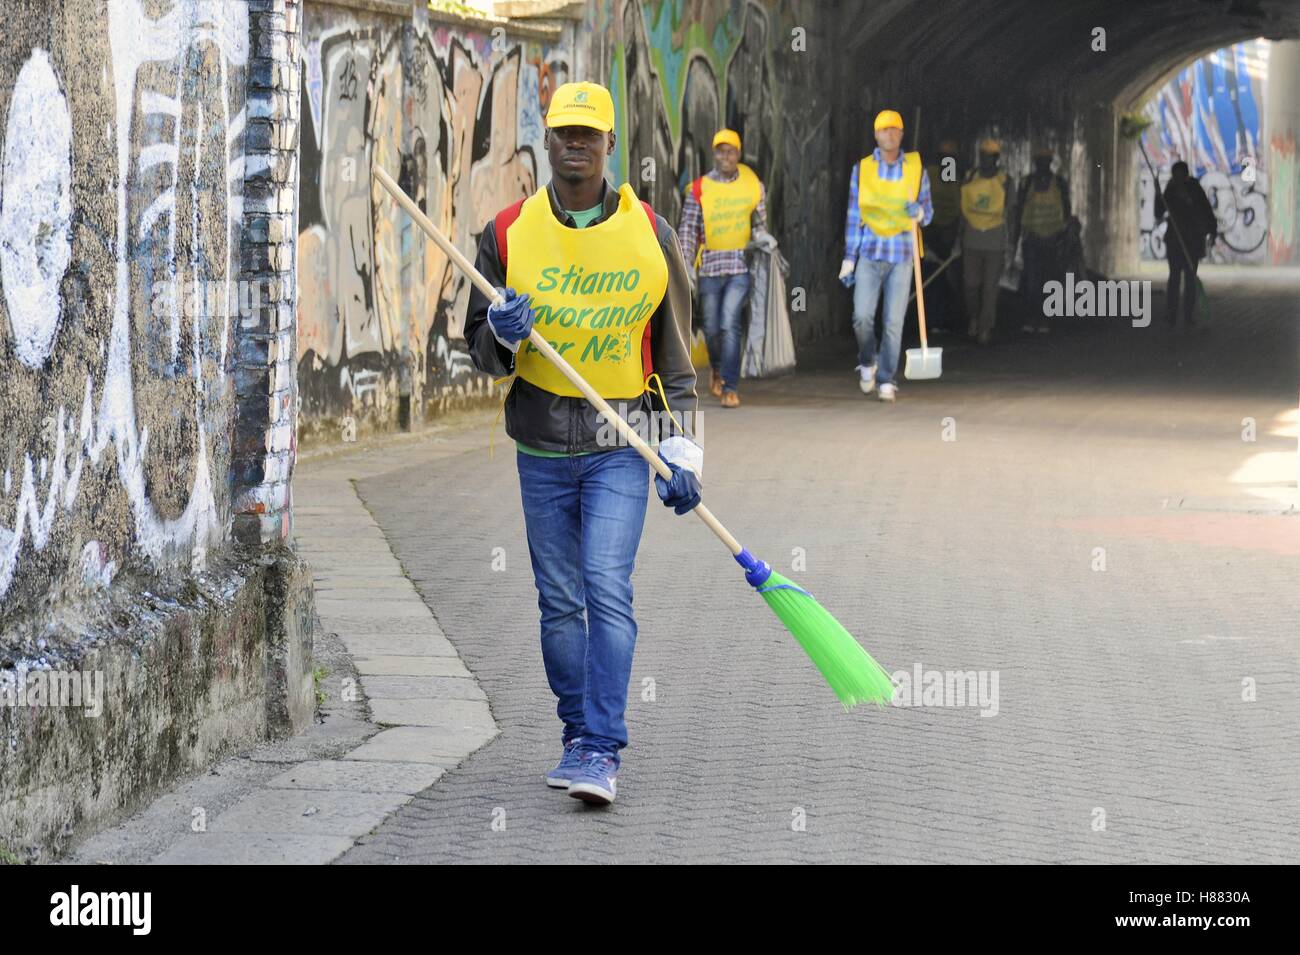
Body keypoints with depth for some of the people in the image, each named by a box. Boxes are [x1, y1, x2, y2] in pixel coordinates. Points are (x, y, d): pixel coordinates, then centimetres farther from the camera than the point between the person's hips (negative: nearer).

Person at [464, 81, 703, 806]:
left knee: (608, 588, -14)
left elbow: (674, 354, 7)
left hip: (622, 445, -2)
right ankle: (578, 734, 20)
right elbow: (482, 349, 8)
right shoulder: (508, 233, 3)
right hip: (542, 446, 2)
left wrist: (682, 449, 1)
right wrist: (503, 334, -17)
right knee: (560, 602, 7)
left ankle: (603, 751, -16)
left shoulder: (651, 234, 1)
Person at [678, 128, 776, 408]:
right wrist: (686, 266, -10)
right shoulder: (698, 189, -1)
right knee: (712, 327, 9)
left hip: (741, 265, -1)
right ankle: (716, 368, 40)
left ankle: (730, 387, -10)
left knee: (729, 323, -14)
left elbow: (759, 222, 15)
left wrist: (762, 238, -6)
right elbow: (687, 230, -1)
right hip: (709, 265, 1)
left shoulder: (754, 186, 4)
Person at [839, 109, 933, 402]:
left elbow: (928, 212, 12)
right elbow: (854, 216, 7)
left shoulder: (916, 168, 4)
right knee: (862, 316, -10)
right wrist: (848, 259, 5)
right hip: (870, 251, 0)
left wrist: (919, 212, -13)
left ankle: (886, 379, 7)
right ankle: (867, 362, 17)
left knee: (894, 321, -3)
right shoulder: (862, 169, 4)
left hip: (901, 253, 0)